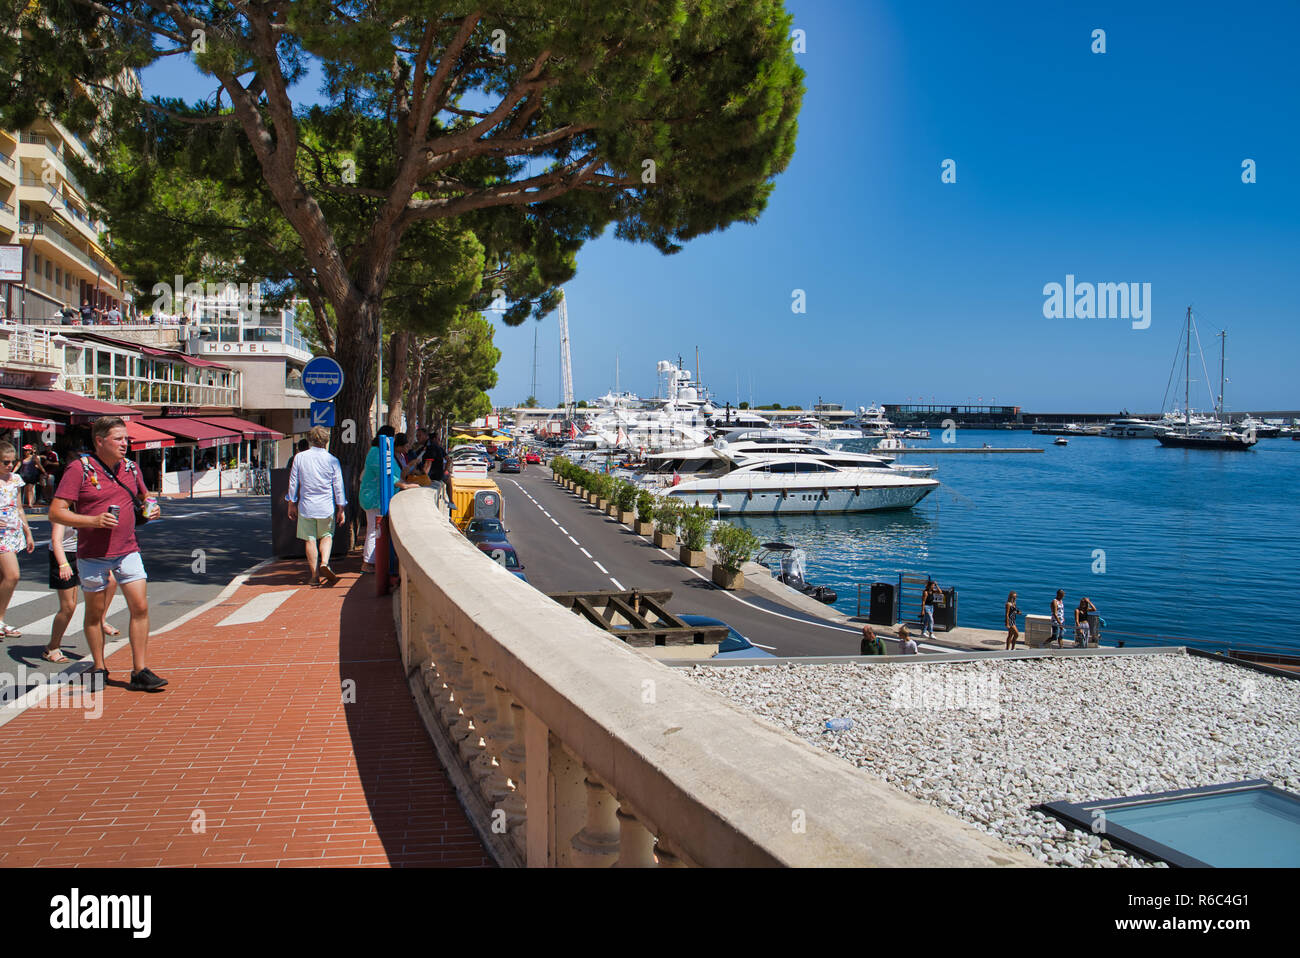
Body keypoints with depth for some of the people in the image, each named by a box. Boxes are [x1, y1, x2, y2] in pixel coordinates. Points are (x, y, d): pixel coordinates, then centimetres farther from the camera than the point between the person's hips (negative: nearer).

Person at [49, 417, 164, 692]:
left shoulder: (130, 468, 7)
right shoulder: (79, 469, -9)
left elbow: (143, 498, 25)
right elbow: (56, 512, -12)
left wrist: (150, 508, 1)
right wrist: (93, 520, -25)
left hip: (128, 551, 4)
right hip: (93, 555, -3)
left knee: (140, 607, -5)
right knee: (95, 612, 10)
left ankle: (140, 672, 1)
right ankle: (99, 669, 25)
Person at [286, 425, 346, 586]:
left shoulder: (299, 457, -2)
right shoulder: (332, 461, -6)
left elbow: (293, 483, 4)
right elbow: (338, 487, -2)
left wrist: (292, 504, 15)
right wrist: (341, 509, 5)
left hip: (306, 506, 1)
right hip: (326, 507, -1)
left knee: (310, 540, 8)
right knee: (326, 536, 16)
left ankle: (313, 576, 12)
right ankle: (324, 562, -8)